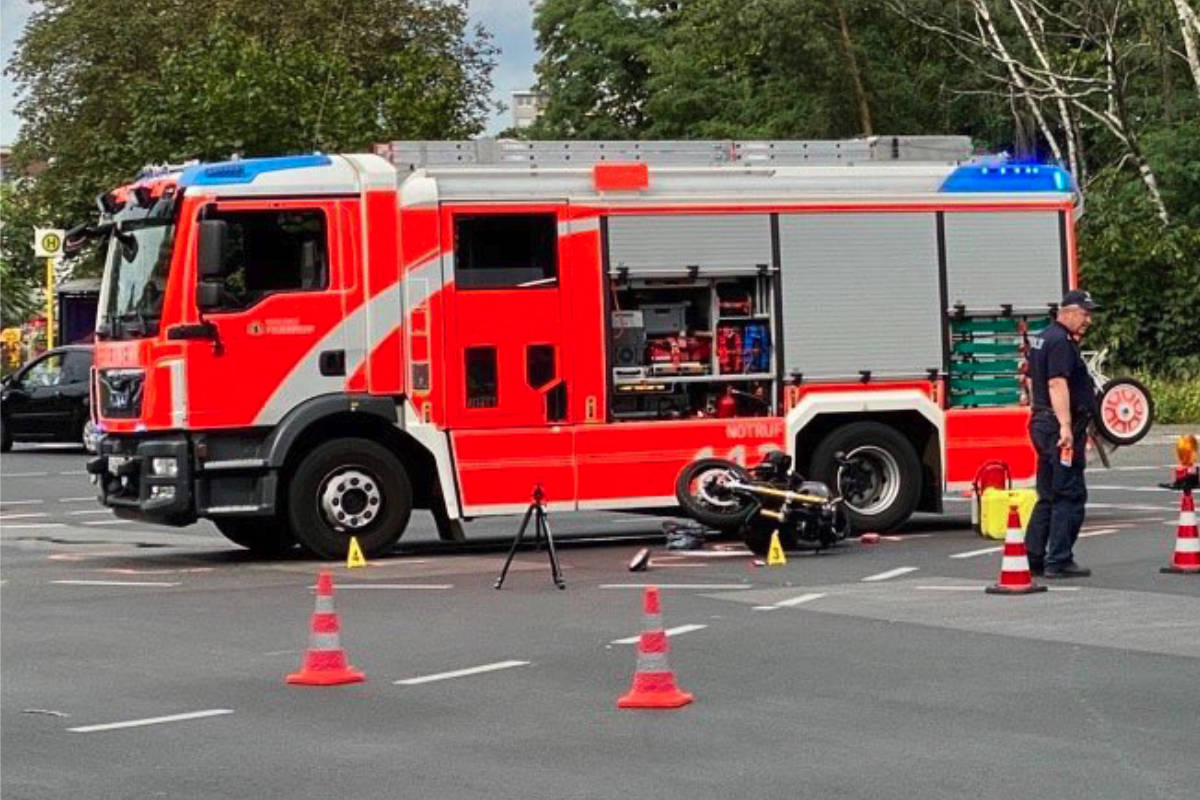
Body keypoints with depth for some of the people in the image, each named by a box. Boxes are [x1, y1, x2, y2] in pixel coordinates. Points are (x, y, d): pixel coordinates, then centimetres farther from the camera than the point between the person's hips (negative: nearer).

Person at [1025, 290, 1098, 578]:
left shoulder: (1042, 339, 18)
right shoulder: (1061, 343, -14)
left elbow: (1033, 381, 28)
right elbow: (1057, 384, -25)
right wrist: (1065, 426, -32)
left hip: (1041, 422, 11)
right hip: (1059, 427, -11)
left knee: (1048, 496, 14)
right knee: (1070, 495, -8)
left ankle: (1033, 558, 15)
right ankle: (1058, 561, -9)